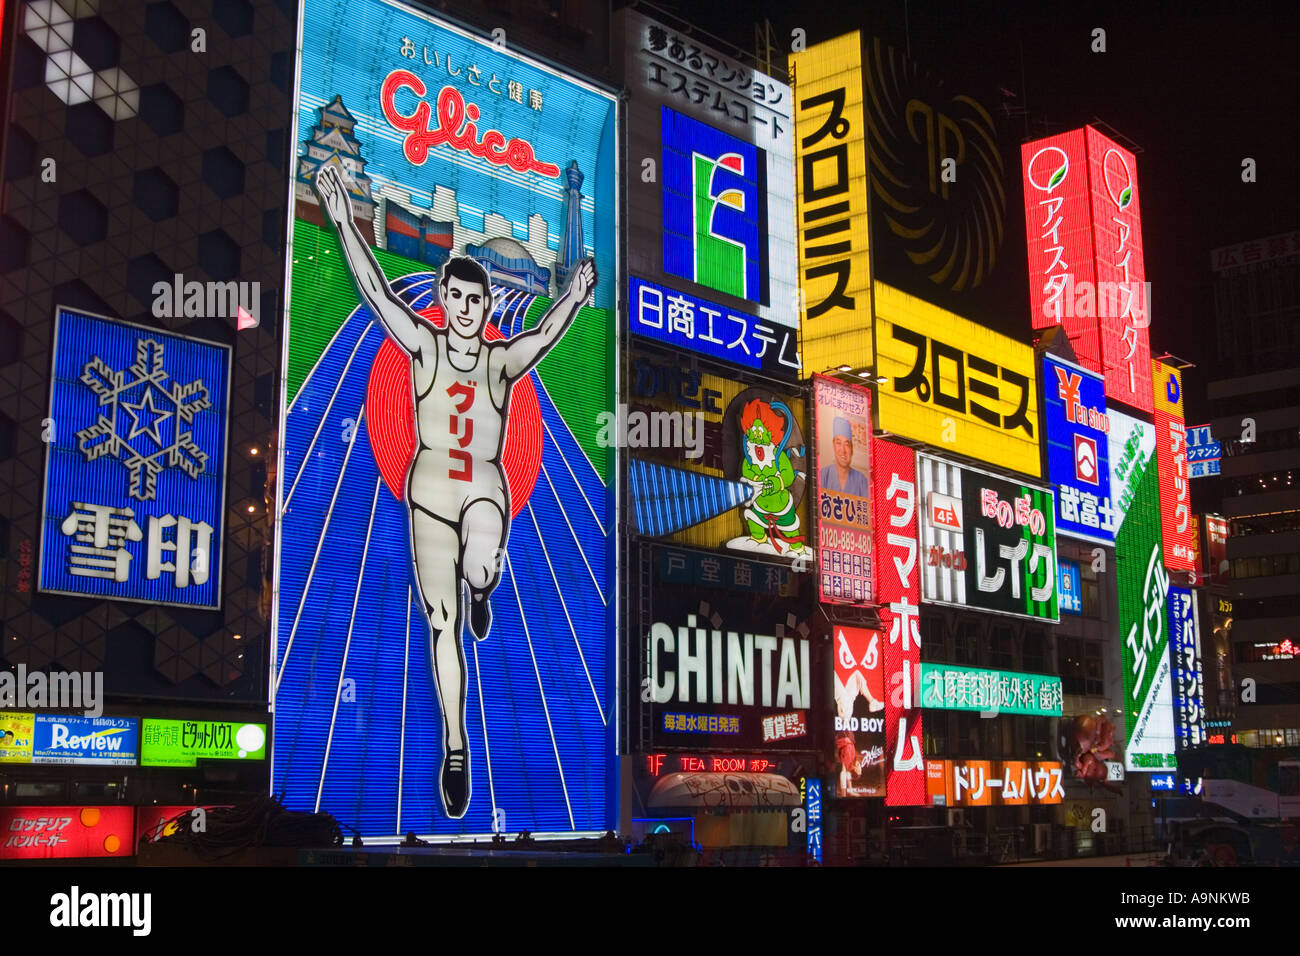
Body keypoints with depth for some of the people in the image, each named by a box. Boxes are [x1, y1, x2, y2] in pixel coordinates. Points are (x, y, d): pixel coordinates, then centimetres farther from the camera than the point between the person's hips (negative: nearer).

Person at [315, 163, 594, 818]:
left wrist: (575, 296, -36)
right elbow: (375, 291, -12)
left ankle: (481, 588, 6)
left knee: (480, 569, -35)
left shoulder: (503, 361, -2)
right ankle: (455, 750, 14)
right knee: (441, 623, 4)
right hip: (429, 488, 1)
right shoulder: (423, 346, -2)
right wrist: (342, 222, -21)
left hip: (484, 489, -1)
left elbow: (546, 334, -18)